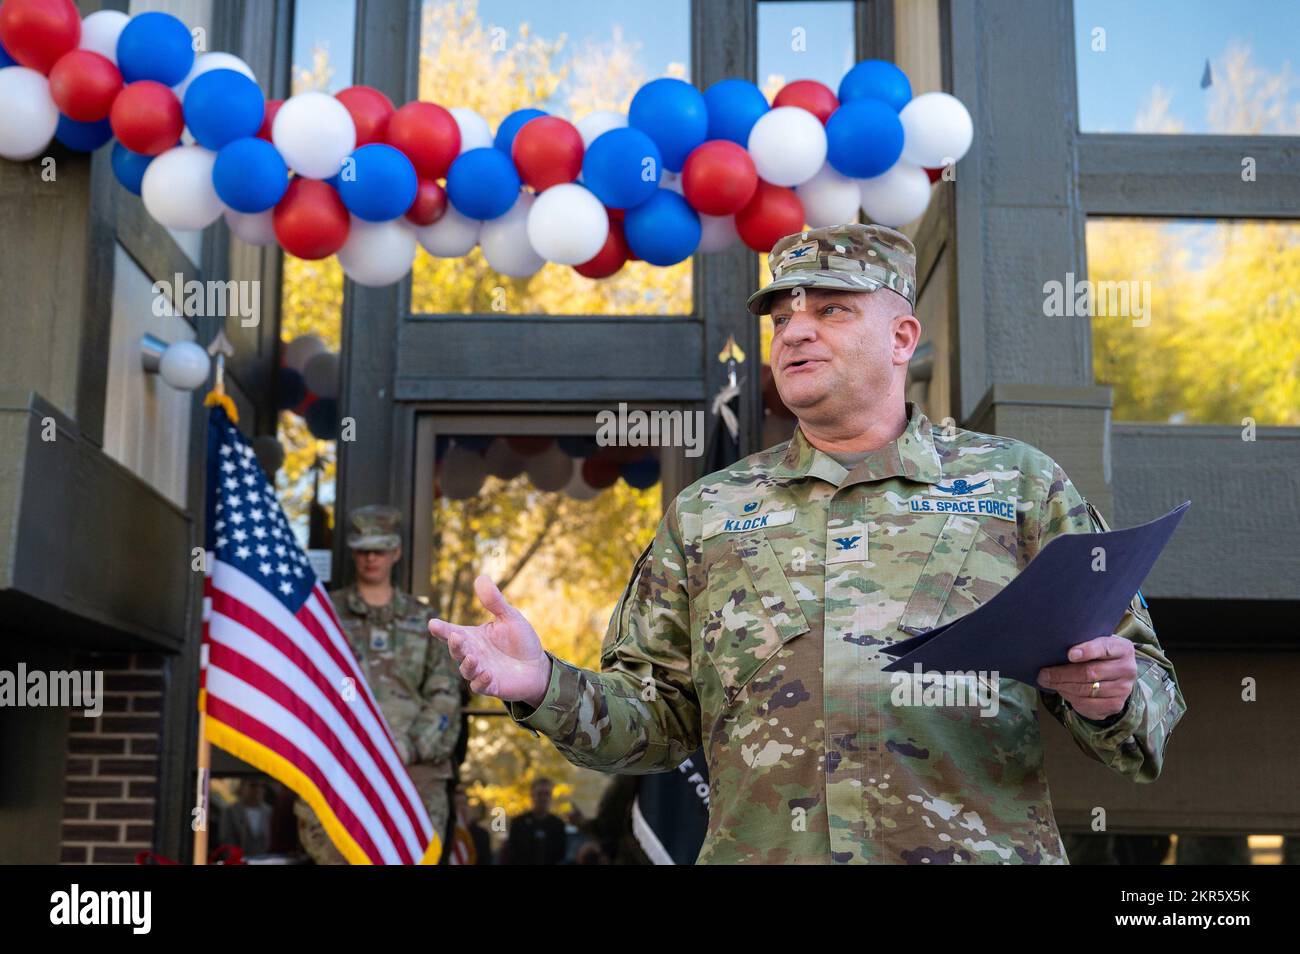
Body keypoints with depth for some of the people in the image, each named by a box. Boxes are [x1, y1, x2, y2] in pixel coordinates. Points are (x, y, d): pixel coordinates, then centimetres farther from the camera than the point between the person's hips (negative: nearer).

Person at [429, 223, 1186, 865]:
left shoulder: (1020, 484, 8)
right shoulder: (706, 512, 13)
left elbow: (1149, 691, 8)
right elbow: (659, 716, 12)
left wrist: (1110, 699, -13)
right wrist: (548, 689, -5)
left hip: (979, 849, -1)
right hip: (758, 853, 1)